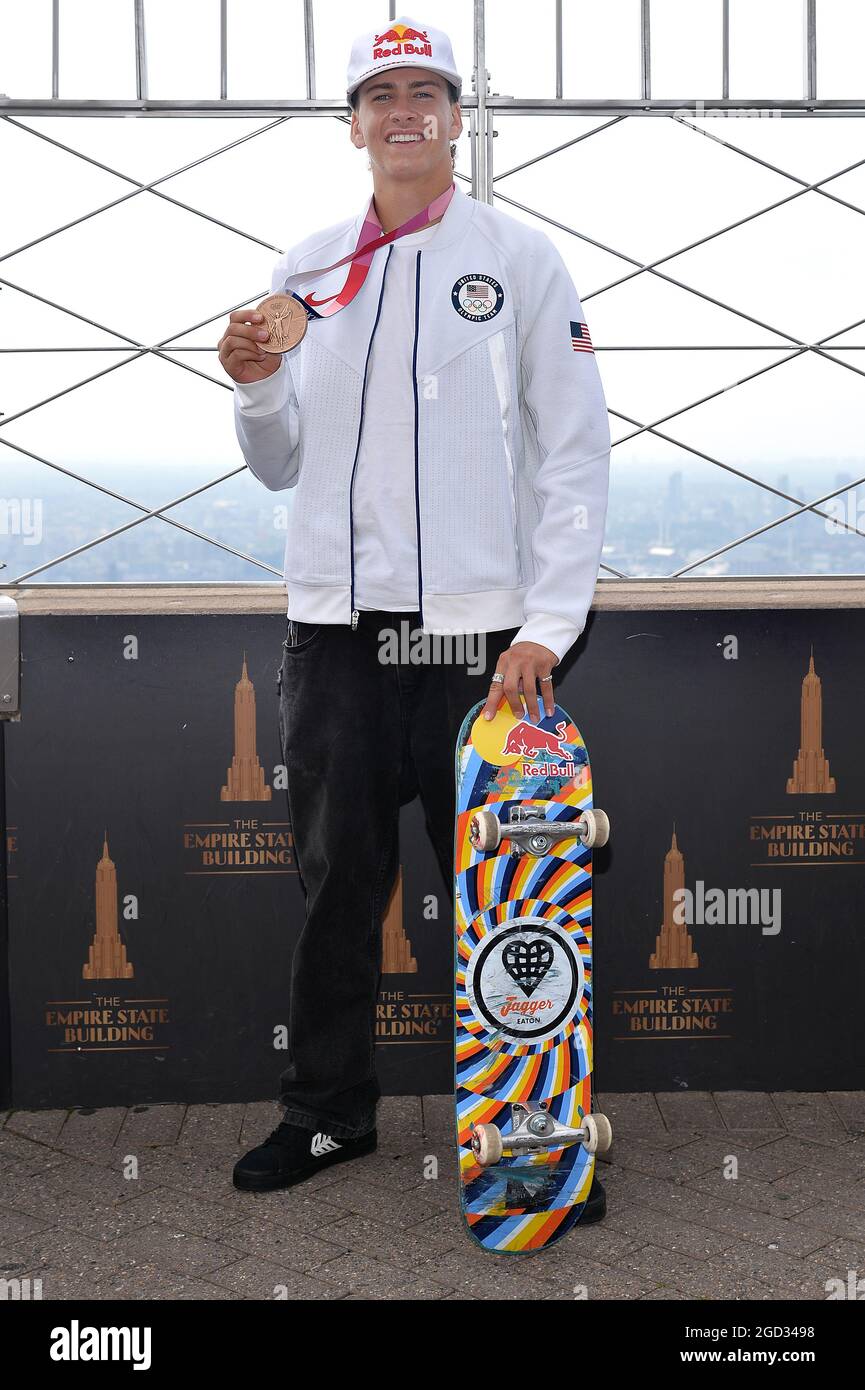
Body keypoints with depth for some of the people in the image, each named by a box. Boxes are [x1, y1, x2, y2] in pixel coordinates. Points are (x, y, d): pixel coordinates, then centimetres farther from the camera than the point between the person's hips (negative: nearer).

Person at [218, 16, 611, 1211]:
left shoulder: (521, 257, 2)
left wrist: (545, 627, -12)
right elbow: (282, 466, 15)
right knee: (337, 885, 11)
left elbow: (576, 455, -3)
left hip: (479, 630, -3)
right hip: (334, 625, 3)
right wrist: (258, 389, -6)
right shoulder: (307, 270, 12)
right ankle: (328, 1112, 27)